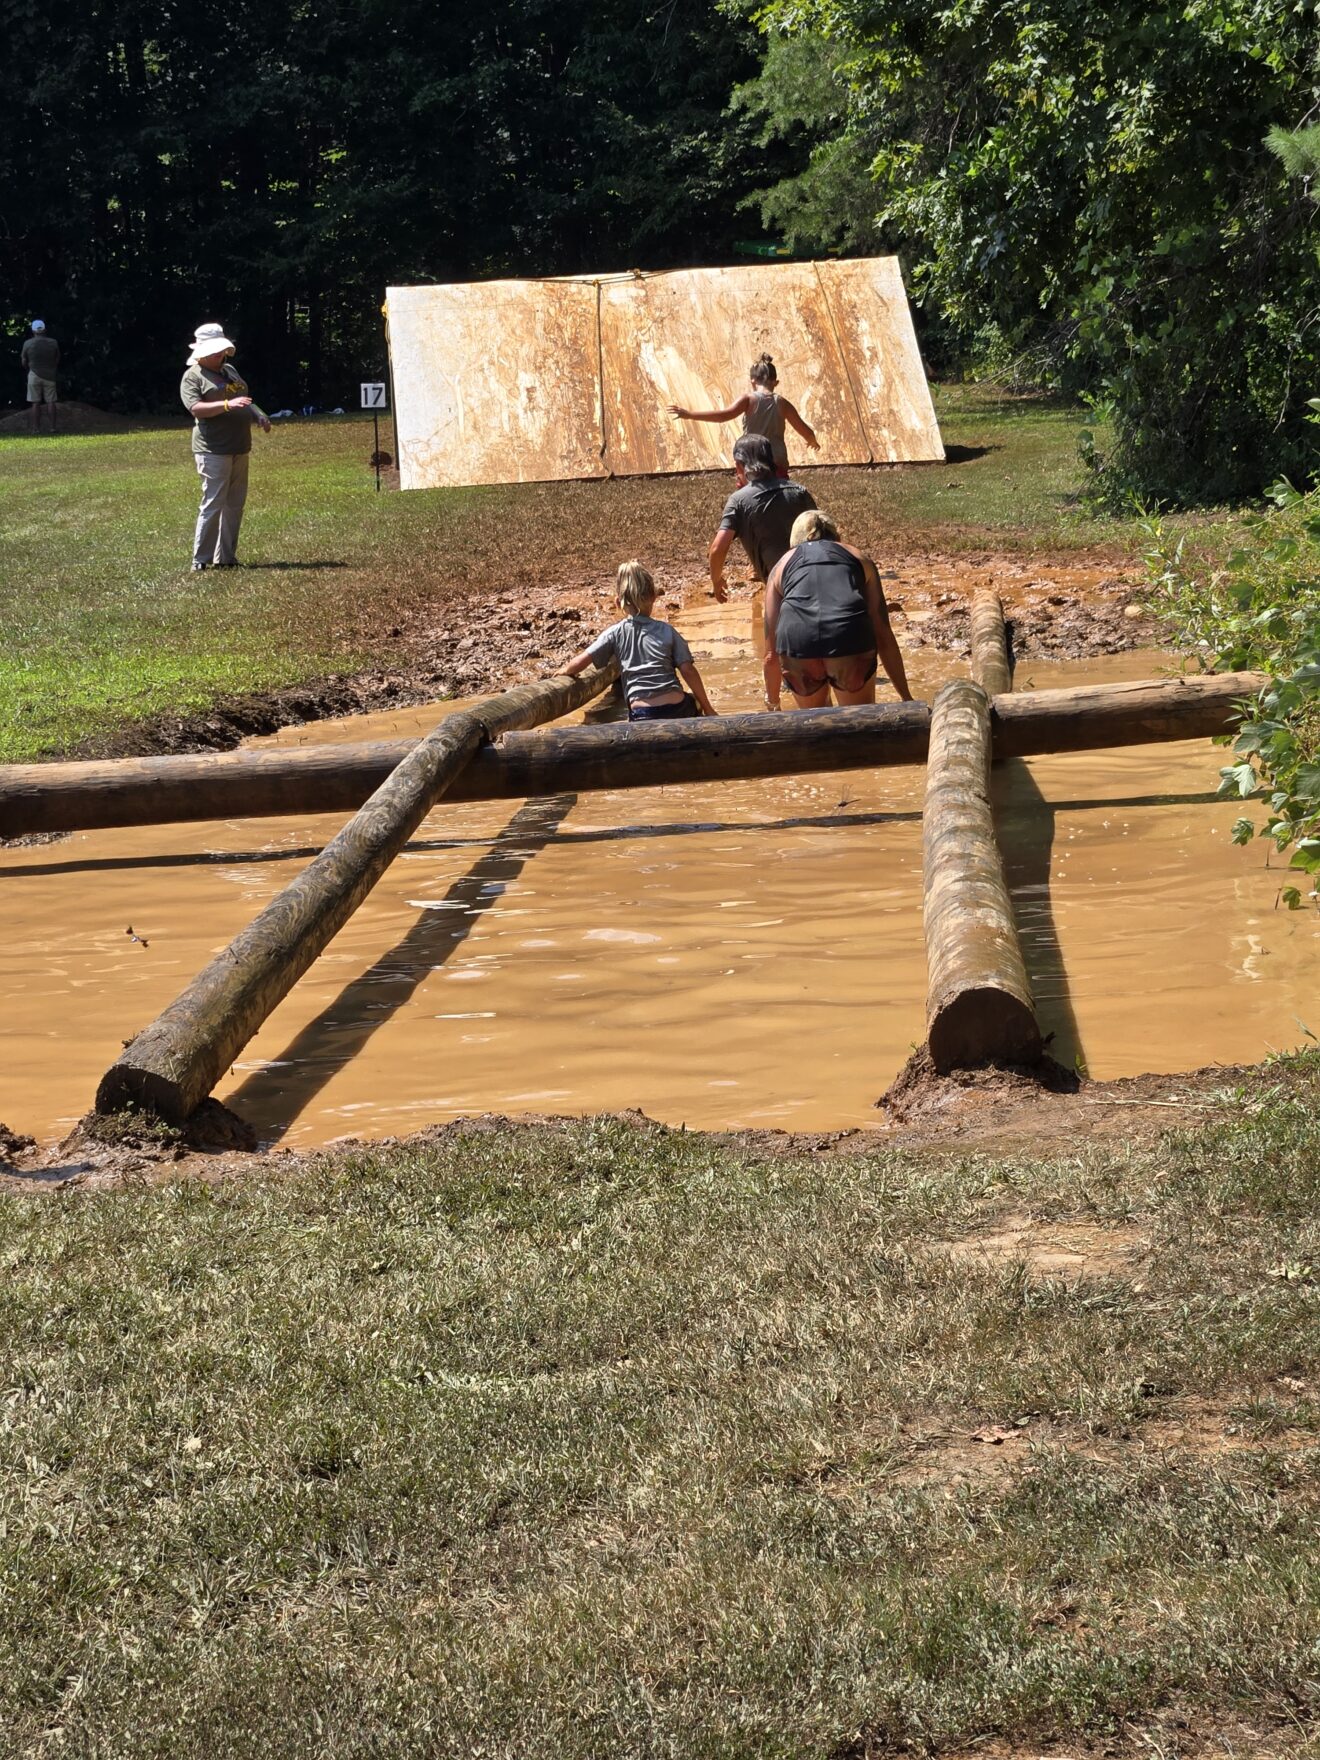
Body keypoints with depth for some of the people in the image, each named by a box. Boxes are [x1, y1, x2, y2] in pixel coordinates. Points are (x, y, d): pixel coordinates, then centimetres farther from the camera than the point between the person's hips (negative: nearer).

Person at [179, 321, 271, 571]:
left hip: (239, 448, 8)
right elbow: (196, 408, -20)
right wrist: (227, 405, -29)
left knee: (235, 504, 9)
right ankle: (201, 560, -6)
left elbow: (244, 400, 29)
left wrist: (259, 415, 11)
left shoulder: (230, 370, 18)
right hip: (213, 450, -8)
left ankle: (226, 557, 16)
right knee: (213, 504, -10)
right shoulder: (193, 377, -6)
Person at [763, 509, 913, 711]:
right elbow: (884, 636, 25)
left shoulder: (782, 565, 31)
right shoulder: (859, 559, 30)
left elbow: (771, 653, 29)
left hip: (797, 642, 1)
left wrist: (772, 703, 42)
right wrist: (906, 697, 29)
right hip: (850, 639, -1)